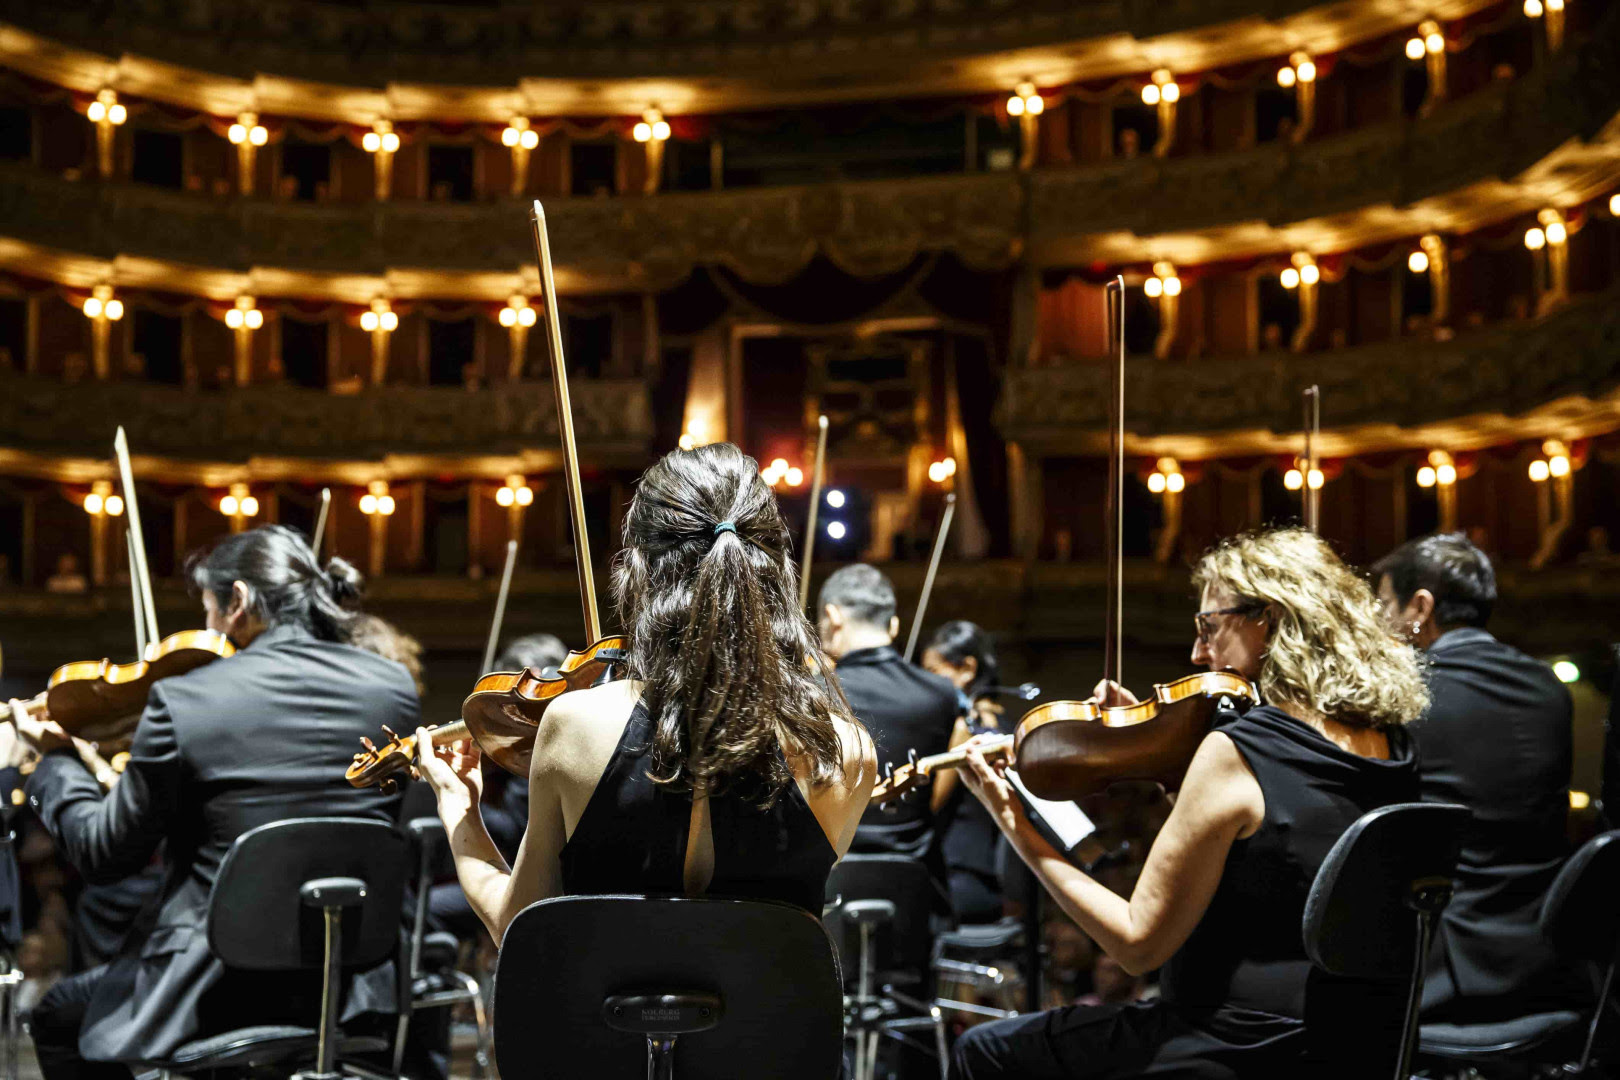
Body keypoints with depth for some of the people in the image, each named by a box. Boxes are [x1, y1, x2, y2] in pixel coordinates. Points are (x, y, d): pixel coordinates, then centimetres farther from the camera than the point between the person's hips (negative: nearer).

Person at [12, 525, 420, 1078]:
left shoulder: (183, 701, -14)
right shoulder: (394, 686, -3)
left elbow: (104, 854, -6)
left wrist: (55, 761, 12)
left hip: (221, 990, -5)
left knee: (57, 1020, 25)